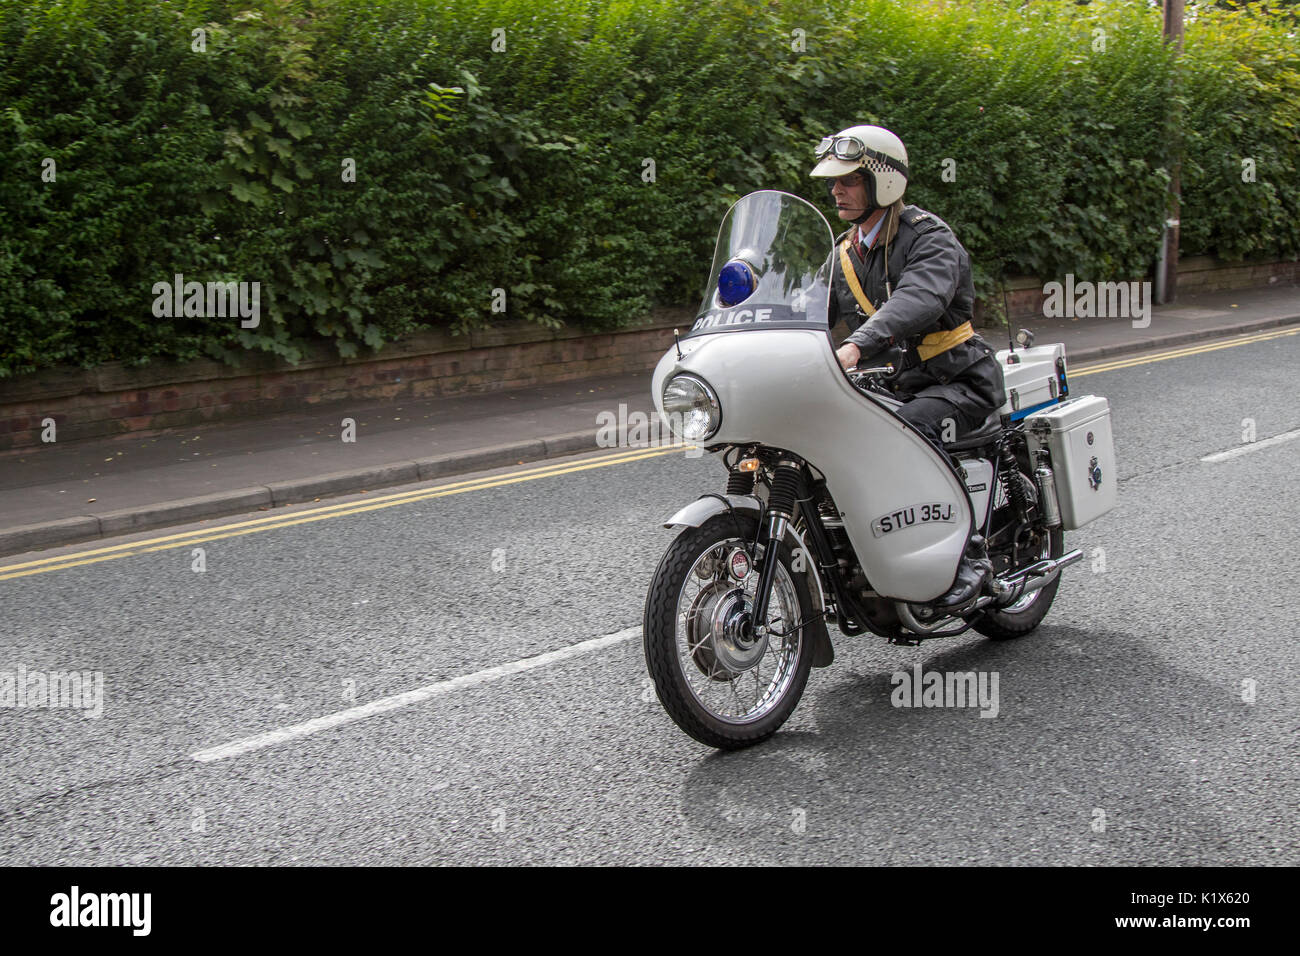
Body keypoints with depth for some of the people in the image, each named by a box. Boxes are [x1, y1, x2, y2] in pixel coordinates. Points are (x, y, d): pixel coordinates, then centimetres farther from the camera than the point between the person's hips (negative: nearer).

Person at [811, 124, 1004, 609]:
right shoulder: (844, 253, 12)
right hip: (889, 382, 7)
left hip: (959, 380, -7)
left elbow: (918, 300, -33)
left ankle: (969, 553, -23)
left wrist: (856, 346, -49)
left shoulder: (929, 237, -13)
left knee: (909, 428, -36)